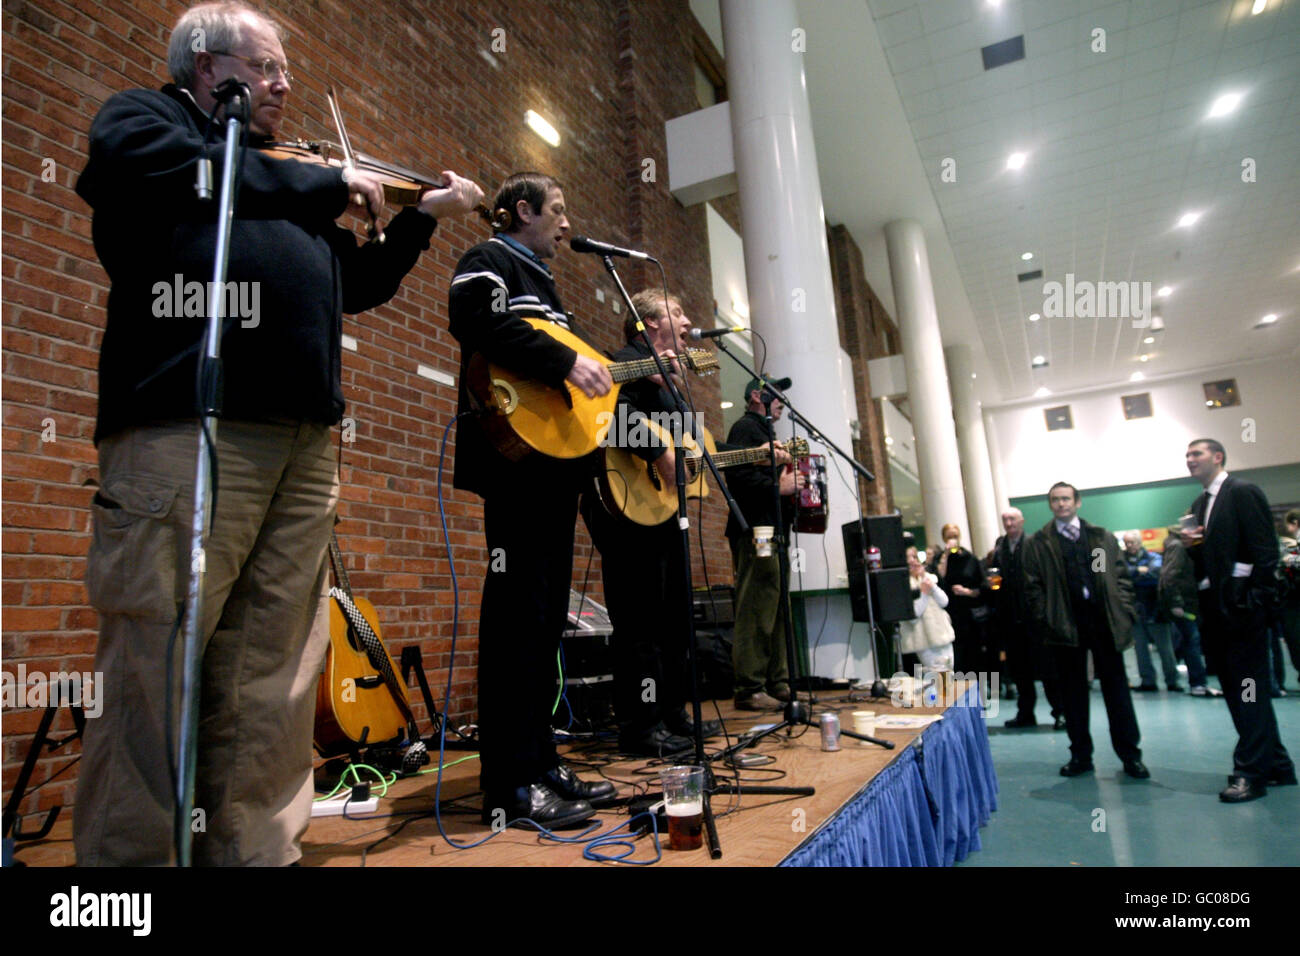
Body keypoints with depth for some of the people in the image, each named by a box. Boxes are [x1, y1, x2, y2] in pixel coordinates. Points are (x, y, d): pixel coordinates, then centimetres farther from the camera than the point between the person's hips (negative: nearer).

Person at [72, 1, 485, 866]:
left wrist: (423, 216, 25)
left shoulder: (287, 183, 32)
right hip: (187, 427, -6)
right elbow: (181, 174, -9)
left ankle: (256, 846, 11)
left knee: (273, 684, 4)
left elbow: (362, 286, 33)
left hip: (305, 438, 6)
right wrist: (333, 184, -1)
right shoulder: (142, 118, 16)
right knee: (155, 670, -6)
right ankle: (128, 854, 4)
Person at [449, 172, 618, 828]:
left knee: (546, 616, 9)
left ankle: (541, 763, 17)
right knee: (519, 612, -12)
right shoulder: (489, 262, 2)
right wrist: (565, 363, -22)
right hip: (516, 451, -10)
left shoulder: (542, 281, 30)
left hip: (555, 461, 10)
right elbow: (483, 324, -19)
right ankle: (511, 788, -5)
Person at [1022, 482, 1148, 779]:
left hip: (1104, 621, 1)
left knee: (1116, 688, 6)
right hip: (1065, 626, -1)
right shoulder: (1038, 543, 5)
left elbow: (1120, 576, 8)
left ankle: (1130, 755, 16)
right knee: (1073, 691, 7)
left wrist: (1123, 612, -3)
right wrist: (1045, 621, -5)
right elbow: (1033, 587, 3)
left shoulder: (1102, 537, 10)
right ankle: (1080, 755, 16)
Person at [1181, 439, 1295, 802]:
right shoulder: (1199, 504, 19)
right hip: (1215, 607, 8)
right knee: (1235, 688, 11)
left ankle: (1251, 772, 0)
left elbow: (1265, 549, -12)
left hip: (1241, 604, -8)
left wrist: (1257, 599, -17)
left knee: (1248, 687, -4)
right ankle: (1275, 764, 22)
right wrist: (1190, 545, 0)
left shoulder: (1243, 492, -5)